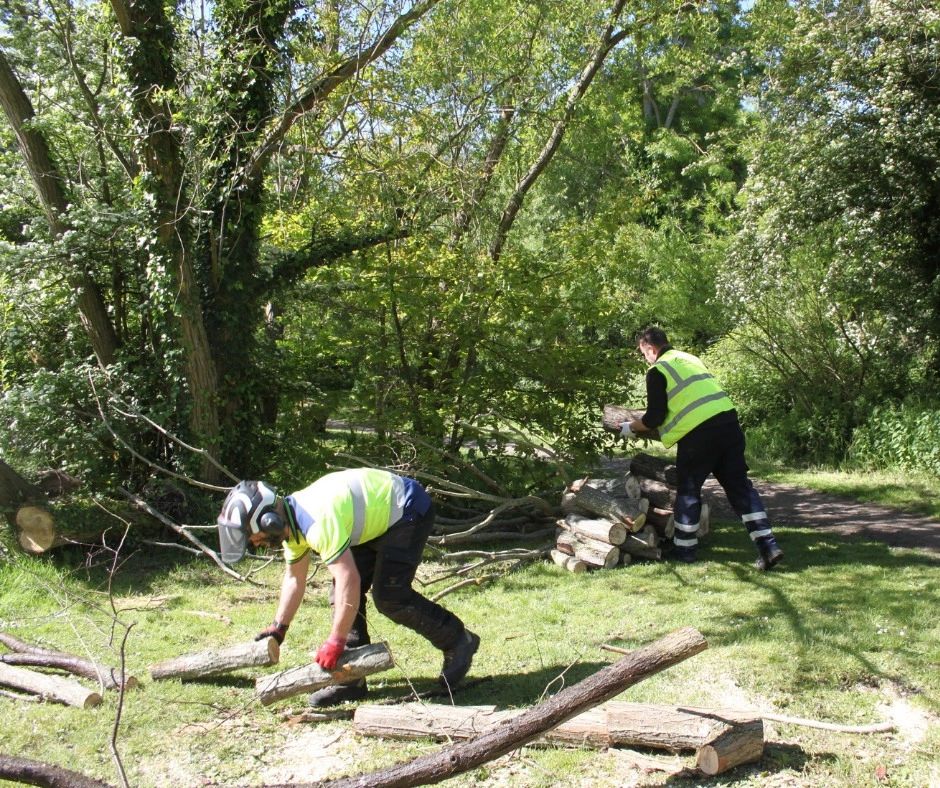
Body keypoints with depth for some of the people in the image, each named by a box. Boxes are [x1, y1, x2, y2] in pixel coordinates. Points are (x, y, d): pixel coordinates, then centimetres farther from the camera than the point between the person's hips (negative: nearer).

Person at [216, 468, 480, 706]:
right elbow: (294, 578, 12)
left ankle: (457, 641, 2)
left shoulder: (317, 522, -34)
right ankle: (351, 679, 4)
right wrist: (278, 628, 9)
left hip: (409, 510, -10)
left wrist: (336, 641, -29)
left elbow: (349, 581, -36)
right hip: (377, 520, 10)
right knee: (340, 592, 1)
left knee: (388, 594, -15)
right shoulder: (292, 519, -2)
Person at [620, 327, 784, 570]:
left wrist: (632, 427, 15)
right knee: (739, 485, 9)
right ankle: (768, 545, 2)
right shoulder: (690, 359, 23)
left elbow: (655, 417, -4)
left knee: (688, 489, 10)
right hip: (728, 422, 7)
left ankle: (683, 550, 18)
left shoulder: (657, 371, -1)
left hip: (698, 433, -6)